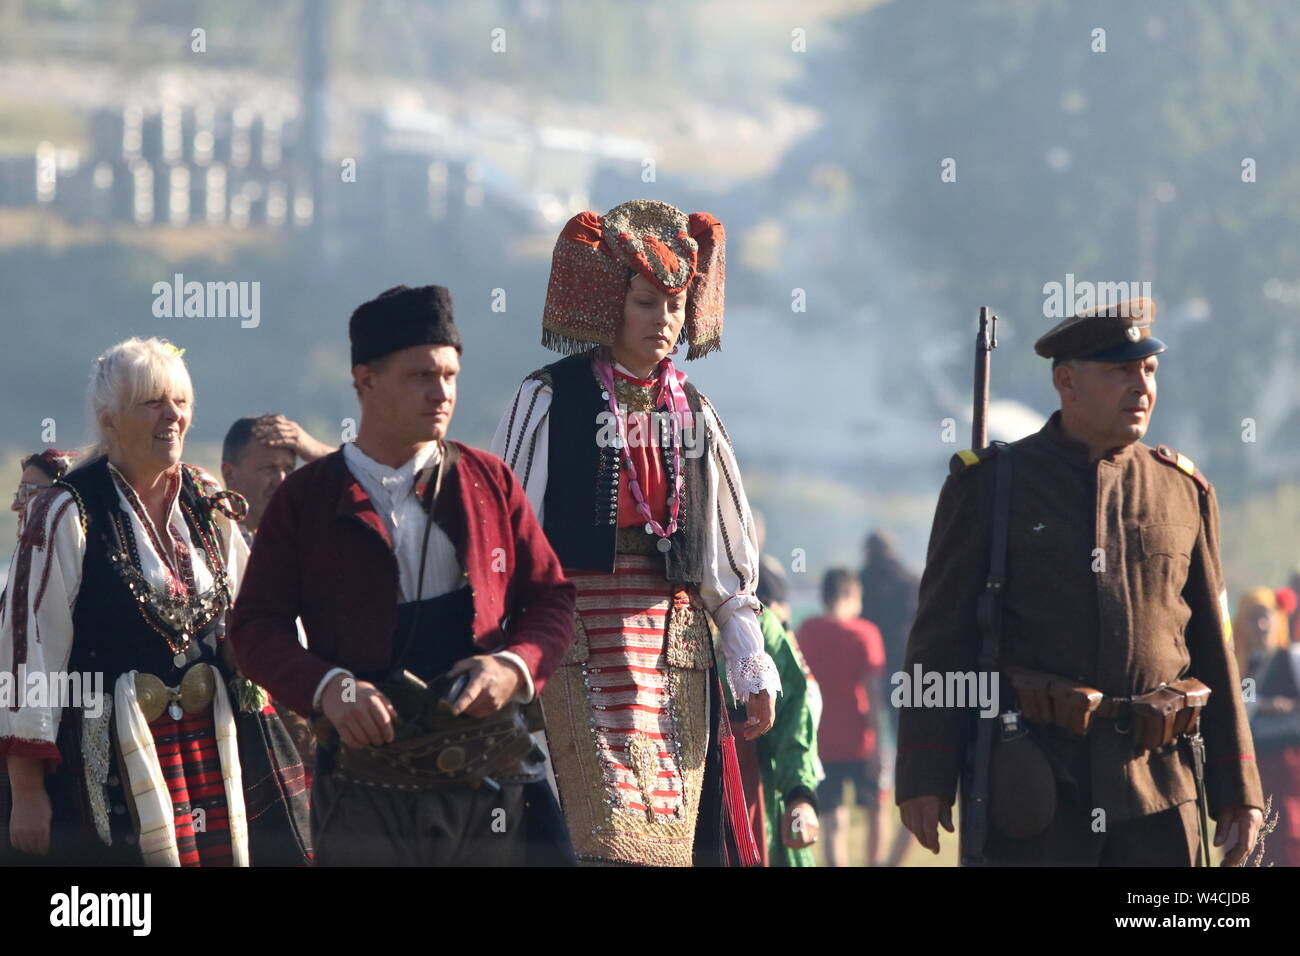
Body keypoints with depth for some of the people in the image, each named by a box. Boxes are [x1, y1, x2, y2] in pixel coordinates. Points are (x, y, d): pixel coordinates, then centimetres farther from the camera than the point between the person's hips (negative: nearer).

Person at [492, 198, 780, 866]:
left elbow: (727, 560, 15)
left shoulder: (693, 415, 13)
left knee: (670, 837, 1)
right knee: (606, 837, -16)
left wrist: (752, 669, 10)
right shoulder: (551, 400, 0)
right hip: (580, 654, -5)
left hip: (675, 657, 5)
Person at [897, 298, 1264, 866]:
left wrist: (1237, 791, 11)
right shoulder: (990, 487, 4)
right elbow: (939, 640, 2)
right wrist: (924, 775, -5)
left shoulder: (1183, 492, 13)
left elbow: (1213, 650, 15)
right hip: (1038, 787, -3)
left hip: (1160, 786, 3)